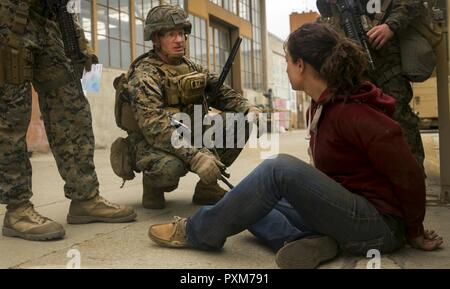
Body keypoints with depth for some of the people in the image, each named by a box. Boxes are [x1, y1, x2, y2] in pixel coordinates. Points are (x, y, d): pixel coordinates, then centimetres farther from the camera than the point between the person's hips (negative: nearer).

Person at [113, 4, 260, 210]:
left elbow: (219, 91, 6)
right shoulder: (144, 75, -19)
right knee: (169, 166, -41)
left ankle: (208, 186, 4)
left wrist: (247, 109, -15)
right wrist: (195, 156, -44)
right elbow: (155, 127, -32)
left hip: (188, 138, 7)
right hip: (150, 144, -7)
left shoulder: (189, 66, 5)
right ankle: (152, 186, -2)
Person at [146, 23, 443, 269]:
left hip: (380, 226, -9)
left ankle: (198, 232, -13)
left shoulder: (353, 112, -22)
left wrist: (414, 232, -4)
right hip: (348, 210, 9)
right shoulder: (324, 104, 7)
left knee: (280, 168, -26)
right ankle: (307, 241, -14)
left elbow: (408, 175, -19)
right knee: (252, 204, 6)